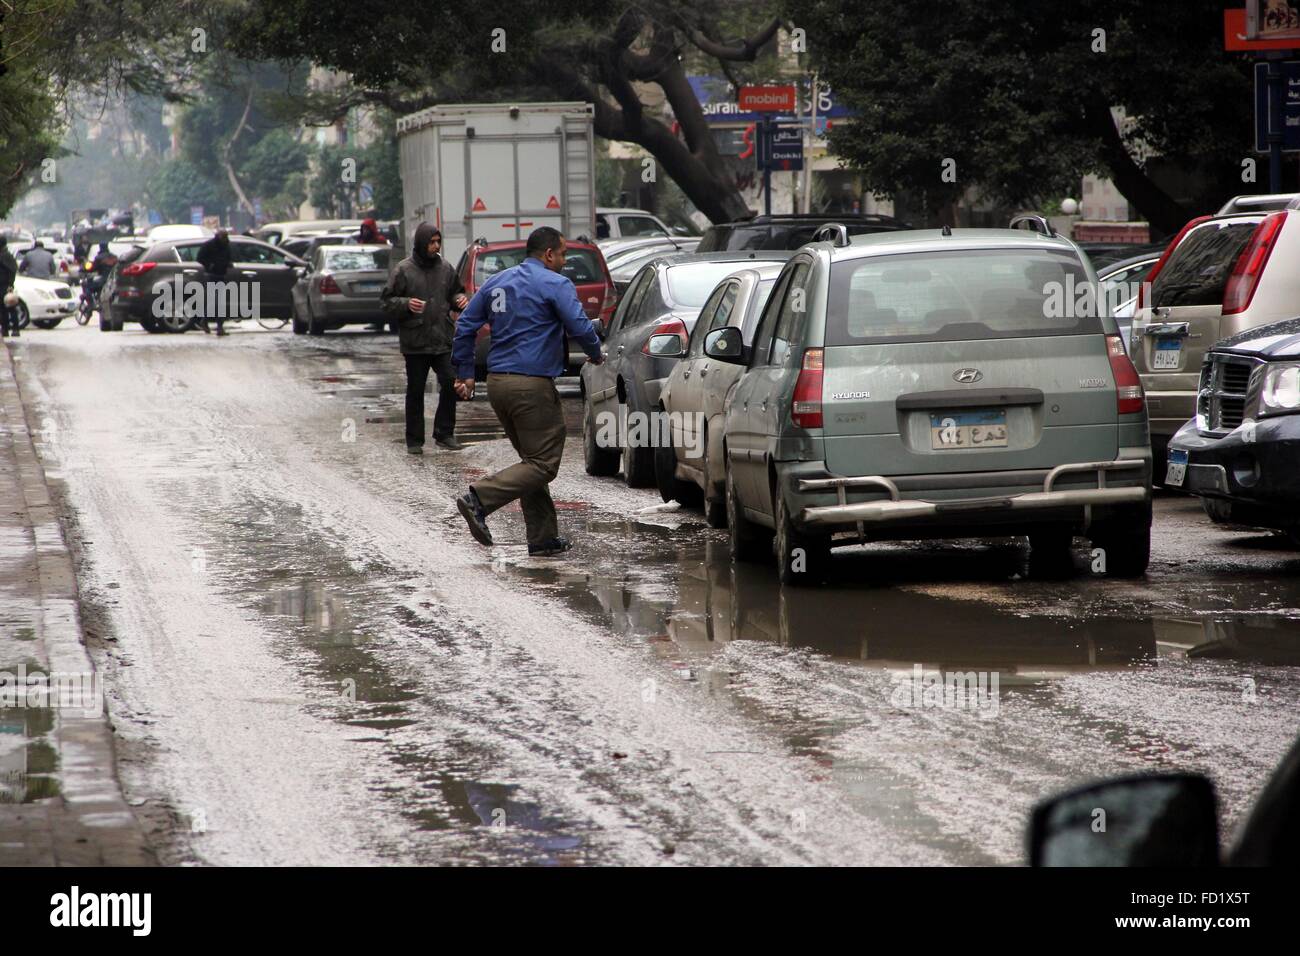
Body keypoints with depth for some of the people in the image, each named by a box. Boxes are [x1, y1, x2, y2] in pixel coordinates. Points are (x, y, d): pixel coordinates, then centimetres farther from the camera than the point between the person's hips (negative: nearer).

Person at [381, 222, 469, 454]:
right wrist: (406, 304, -21)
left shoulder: (445, 268, 7)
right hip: (415, 343, -3)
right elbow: (387, 300, -3)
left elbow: (455, 292, 22)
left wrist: (459, 300, -1)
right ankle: (414, 440, 12)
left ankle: (444, 433, 10)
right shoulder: (404, 270, -4)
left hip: (443, 340, 3)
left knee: (450, 384, -3)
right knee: (415, 391, 5)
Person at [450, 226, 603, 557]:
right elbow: (580, 327, -14)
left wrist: (465, 373, 19)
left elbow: (465, 327, 15)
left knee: (533, 459, 15)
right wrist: (596, 355, 6)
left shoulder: (495, 283, 15)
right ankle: (479, 498, -22)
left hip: (498, 382, 8)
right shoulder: (555, 285, -7)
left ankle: (543, 538, 13)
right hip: (533, 385, -8)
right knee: (543, 464, -5)